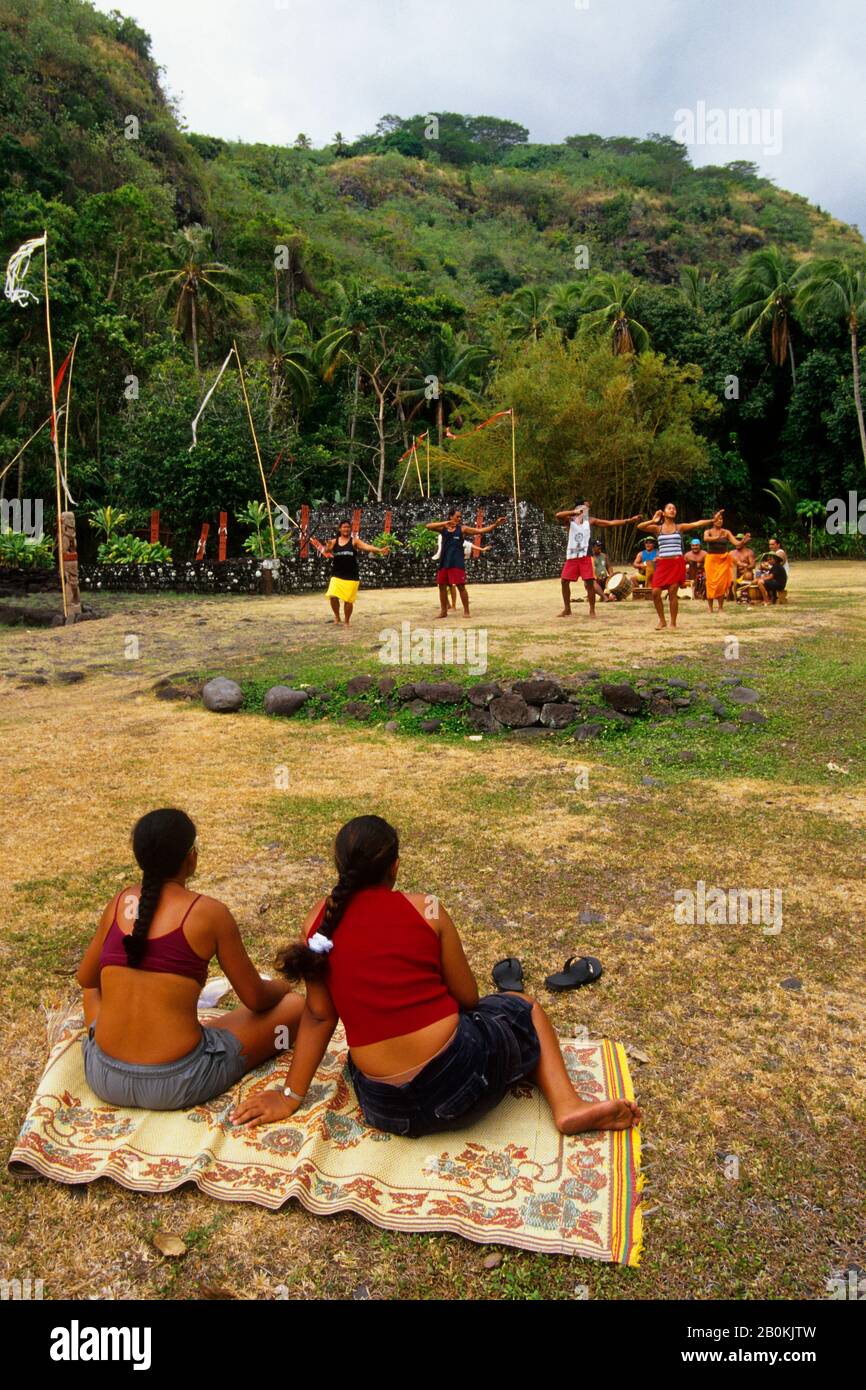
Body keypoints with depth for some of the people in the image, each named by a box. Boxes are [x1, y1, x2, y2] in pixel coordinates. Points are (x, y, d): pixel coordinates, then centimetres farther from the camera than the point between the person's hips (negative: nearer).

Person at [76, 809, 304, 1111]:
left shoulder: (119, 903, 3)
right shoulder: (209, 912, -10)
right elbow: (256, 999, -1)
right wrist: (281, 986, 22)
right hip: (175, 1085, -5)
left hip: (104, 1080, 5)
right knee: (294, 1005, 9)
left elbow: (85, 979, 20)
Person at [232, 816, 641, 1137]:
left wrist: (291, 1096, 12)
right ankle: (567, 1105, 8)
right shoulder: (425, 909, -5)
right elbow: (468, 999, 2)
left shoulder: (319, 921, 1)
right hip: (459, 1078, -2)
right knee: (524, 1006, 27)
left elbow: (318, 1014, 3)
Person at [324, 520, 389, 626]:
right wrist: (327, 548, -20)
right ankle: (337, 616, 16)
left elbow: (367, 546, -14)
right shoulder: (334, 541, 5)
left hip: (351, 577, -2)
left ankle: (347, 622, 22)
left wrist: (379, 550, -31)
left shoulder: (354, 541, -2)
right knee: (333, 596, -11)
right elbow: (325, 552, 4)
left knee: (348, 600, 2)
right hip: (337, 576, 2)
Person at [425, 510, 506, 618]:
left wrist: (495, 524, -11)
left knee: (460, 586, -6)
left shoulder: (462, 529, 2)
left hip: (457, 562, -3)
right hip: (444, 561, 3)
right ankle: (444, 611, 19)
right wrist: (445, 523, -15)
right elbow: (428, 526, -7)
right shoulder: (443, 527, 8)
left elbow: (480, 530, -3)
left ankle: (466, 611, -1)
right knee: (442, 586, 7)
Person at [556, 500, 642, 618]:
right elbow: (558, 516, -16)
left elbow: (610, 523, 5)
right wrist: (575, 512, -21)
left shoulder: (590, 520, 8)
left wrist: (628, 520, -1)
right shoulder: (570, 520, 4)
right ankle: (567, 609, 16)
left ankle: (592, 610, 0)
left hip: (585, 556, -1)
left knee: (589, 582, -8)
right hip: (572, 556, 1)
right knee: (564, 581, 1)